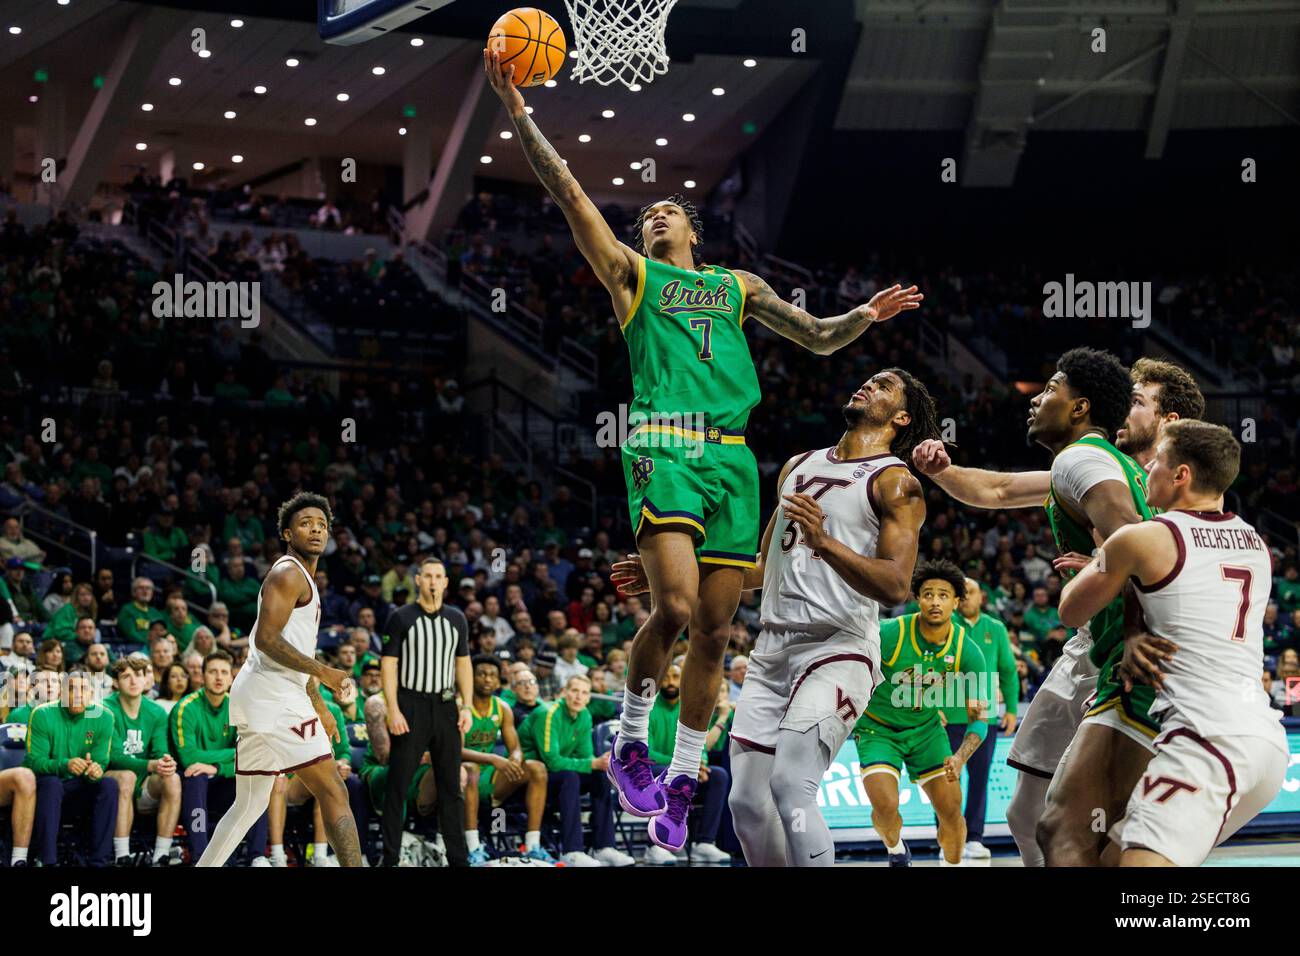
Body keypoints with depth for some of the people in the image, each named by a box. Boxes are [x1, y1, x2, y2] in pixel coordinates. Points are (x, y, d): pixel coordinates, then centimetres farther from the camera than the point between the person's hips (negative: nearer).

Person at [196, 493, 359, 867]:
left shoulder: (302, 579, 23)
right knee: (333, 794, -11)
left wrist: (320, 707, 29)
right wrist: (322, 672, -17)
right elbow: (266, 639, -21)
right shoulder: (288, 574, -9)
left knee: (249, 806, 15)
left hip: (257, 698, 11)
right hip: (276, 699, -11)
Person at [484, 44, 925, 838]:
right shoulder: (631, 272, 17)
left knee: (715, 632, 1)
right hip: (664, 448, -4)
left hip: (733, 457, 4)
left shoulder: (737, 286, 26)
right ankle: (630, 743, 1)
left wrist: (864, 318, 4)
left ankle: (680, 786, 10)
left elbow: (819, 338, 25)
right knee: (674, 608, -22)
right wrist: (517, 109, 1)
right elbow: (567, 189, 8)